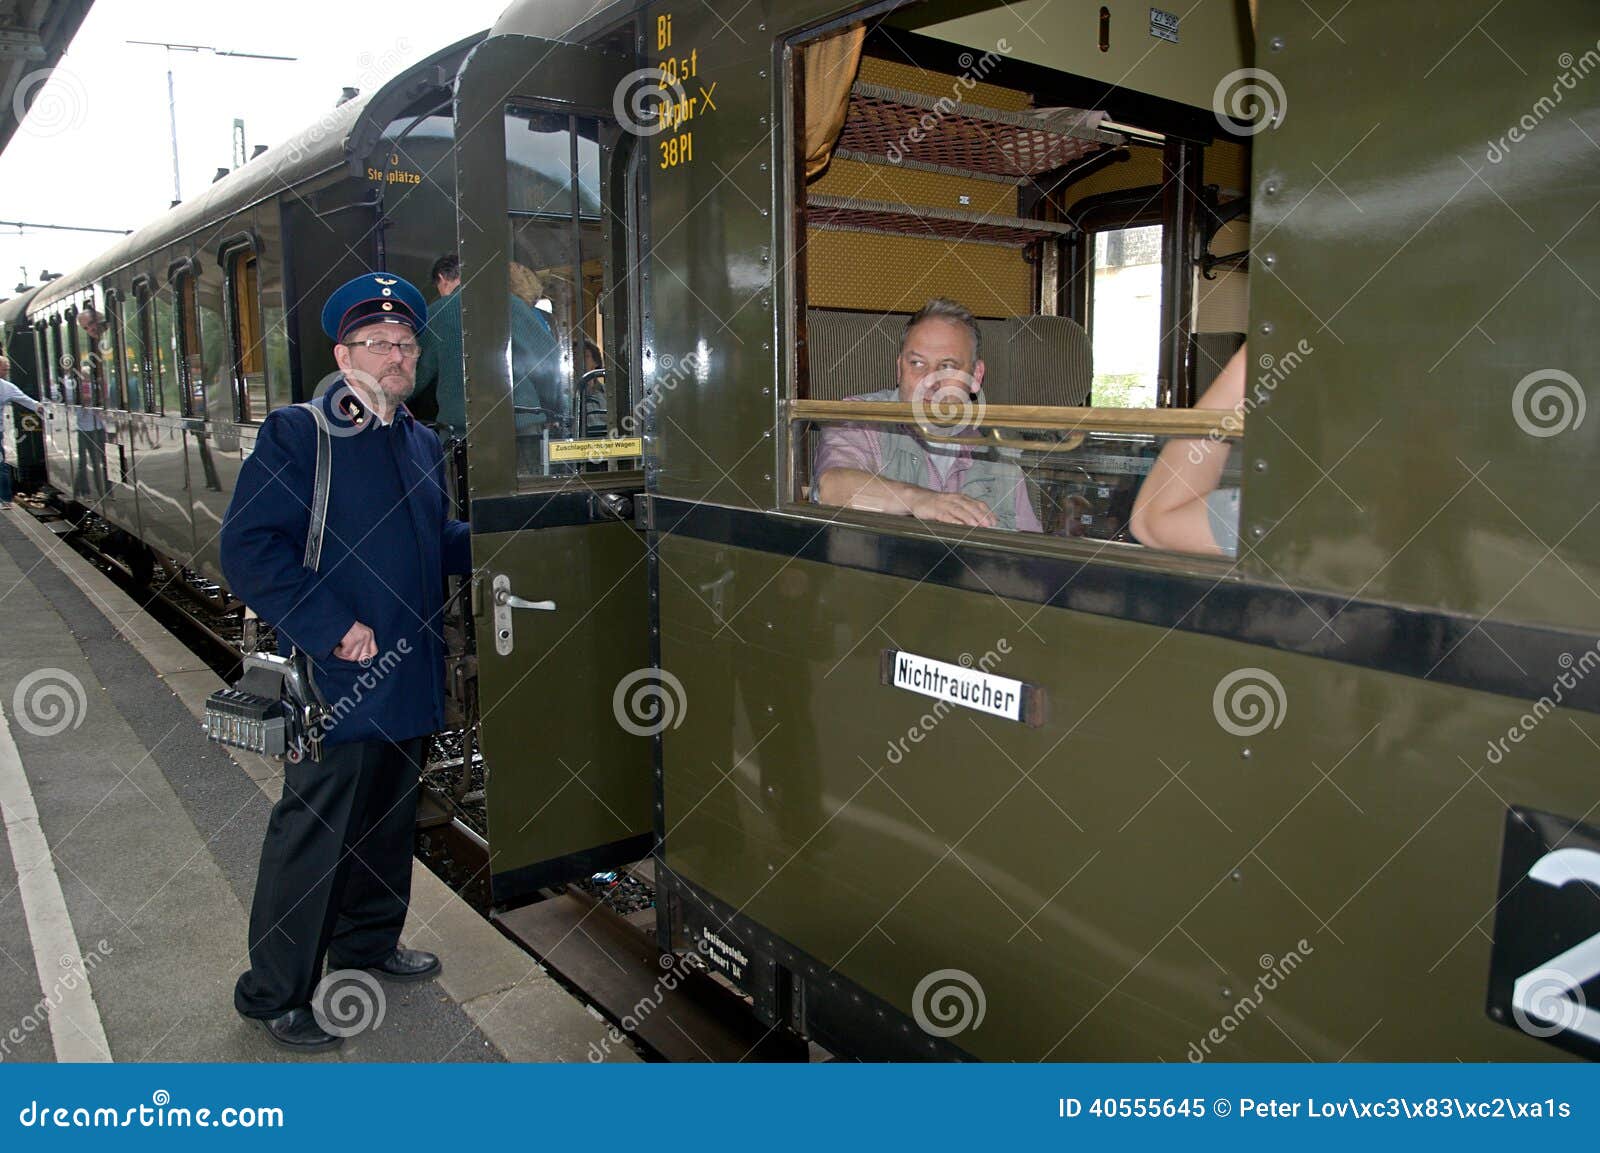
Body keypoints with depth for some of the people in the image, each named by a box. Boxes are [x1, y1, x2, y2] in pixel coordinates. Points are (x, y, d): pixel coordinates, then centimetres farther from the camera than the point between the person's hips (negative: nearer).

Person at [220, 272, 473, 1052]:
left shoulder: (423, 444, 12)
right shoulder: (295, 436, -10)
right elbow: (248, 550, -17)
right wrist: (333, 628, -22)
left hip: (410, 680, 7)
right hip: (336, 687, -7)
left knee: (389, 824, 20)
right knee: (312, 839, 2)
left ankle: (368, 944, 40)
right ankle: (274, 995, 20)